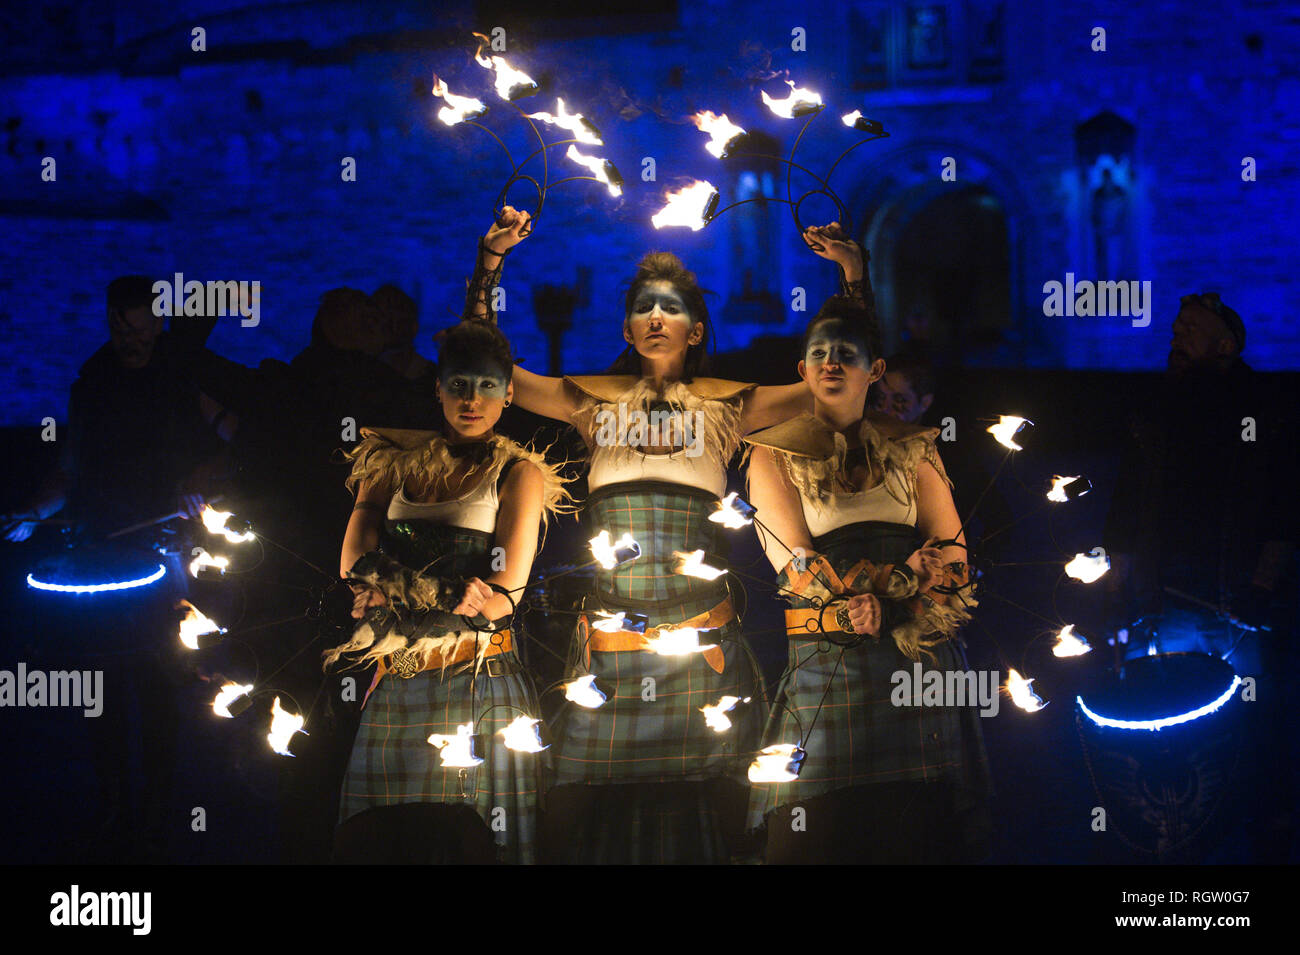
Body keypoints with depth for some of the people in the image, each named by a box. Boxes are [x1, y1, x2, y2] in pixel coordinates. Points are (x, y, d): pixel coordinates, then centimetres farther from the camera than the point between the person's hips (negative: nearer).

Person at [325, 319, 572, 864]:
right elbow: (354, 562, 1)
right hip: (392, 691, 3)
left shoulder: (518, 473, 3)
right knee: (373, 841, 3)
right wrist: (430, 593, -17)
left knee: (466, 839, -3)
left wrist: (399, 616, -14)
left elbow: (500, 598, -8)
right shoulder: (396, 463, 14)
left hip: (477, 681, -3)